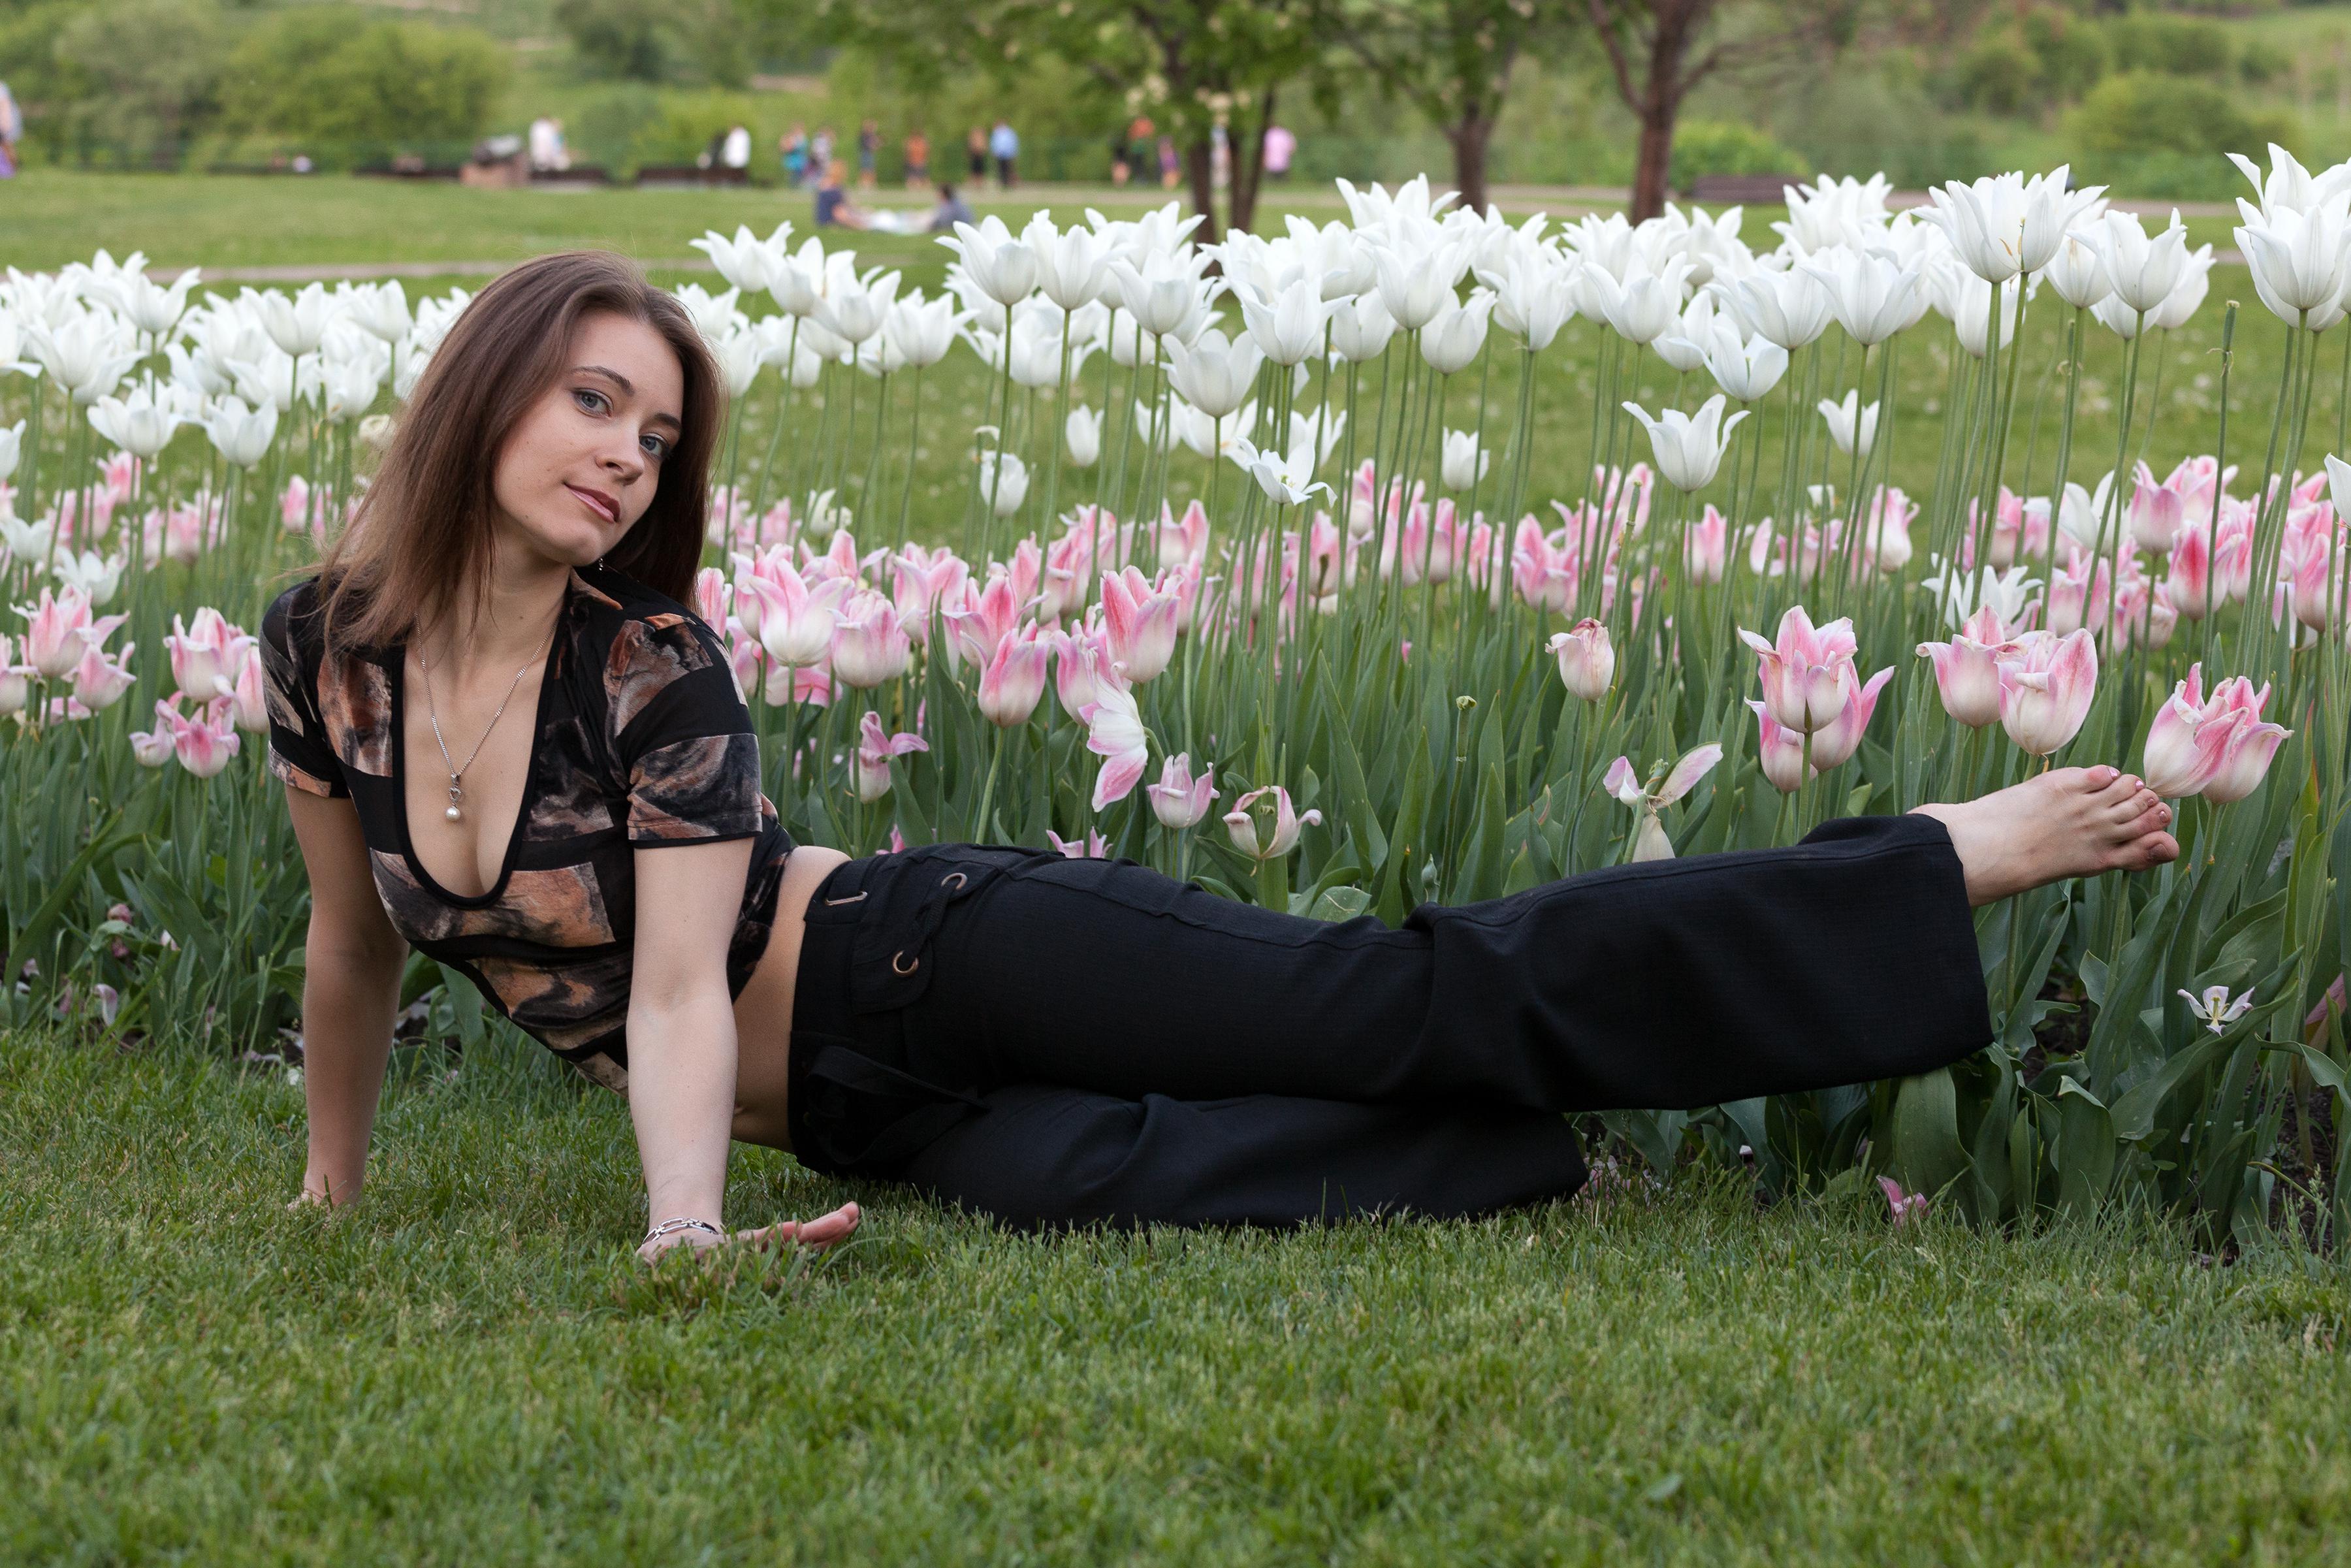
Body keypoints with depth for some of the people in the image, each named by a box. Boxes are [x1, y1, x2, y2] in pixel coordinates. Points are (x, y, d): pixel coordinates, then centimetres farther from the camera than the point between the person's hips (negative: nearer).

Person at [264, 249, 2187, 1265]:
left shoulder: (655, 663, -16)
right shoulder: (323, 647, 1)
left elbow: (679, 979, -22)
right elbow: (354, 940, 14)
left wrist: (685, 1228, -35)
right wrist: (329, 1198, 19)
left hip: (918, 961, -6)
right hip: (869, 1106, 6)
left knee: (1422, 998, -17)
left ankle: (1956, 860, -13)